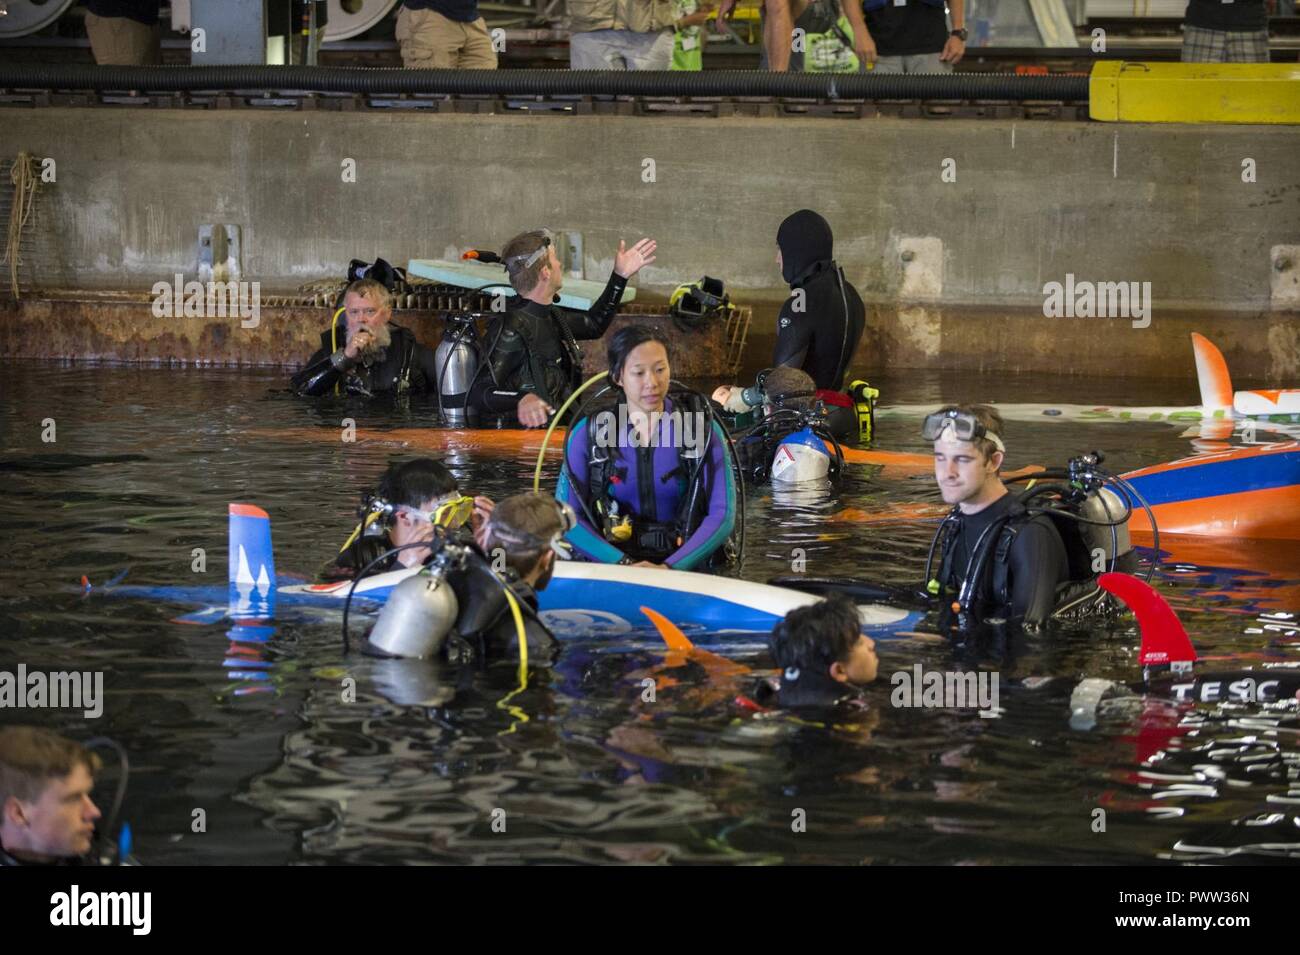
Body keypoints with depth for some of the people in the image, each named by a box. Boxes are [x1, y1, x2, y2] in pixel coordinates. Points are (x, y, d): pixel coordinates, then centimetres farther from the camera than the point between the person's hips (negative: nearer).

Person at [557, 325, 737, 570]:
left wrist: (669, 567, -16)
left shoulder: (703, 429, 3)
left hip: (686, 566, 0)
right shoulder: (587, 434, 4)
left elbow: (723, 515, -2)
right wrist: (623, 564, -15)